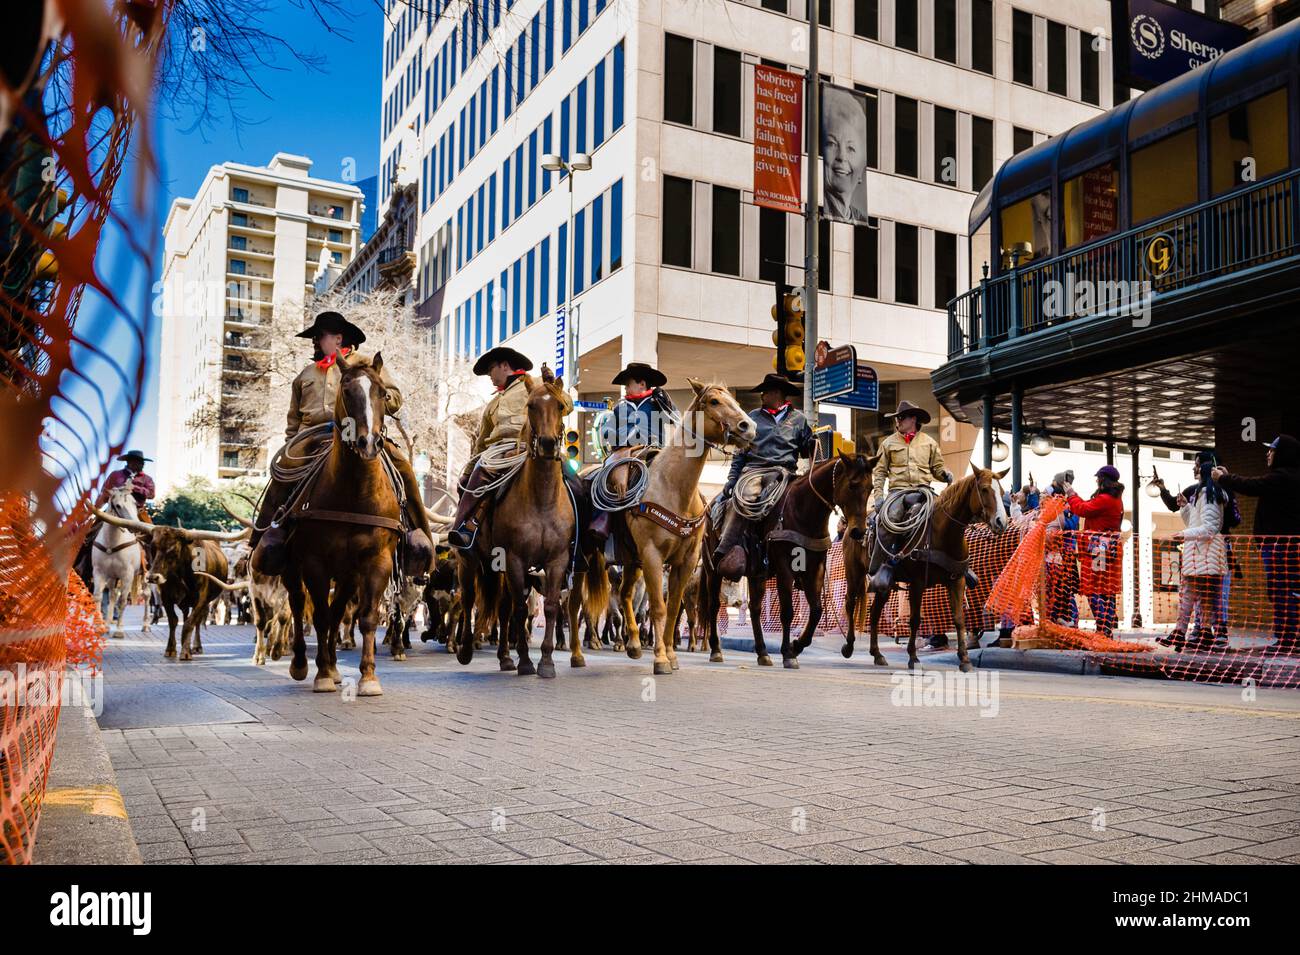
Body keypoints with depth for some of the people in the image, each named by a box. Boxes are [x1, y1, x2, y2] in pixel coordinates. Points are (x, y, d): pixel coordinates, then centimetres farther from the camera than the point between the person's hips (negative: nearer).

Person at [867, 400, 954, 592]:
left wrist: (945, 474, -6)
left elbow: (937, 468, 18)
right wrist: (878, 496, -2)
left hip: (923, 490, 1)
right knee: (888, 519, -30)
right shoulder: (889, 443, 13)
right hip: (898, 491, -1)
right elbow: (879, 471, 10)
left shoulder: (929, 442, 15)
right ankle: (883, 567, -27)